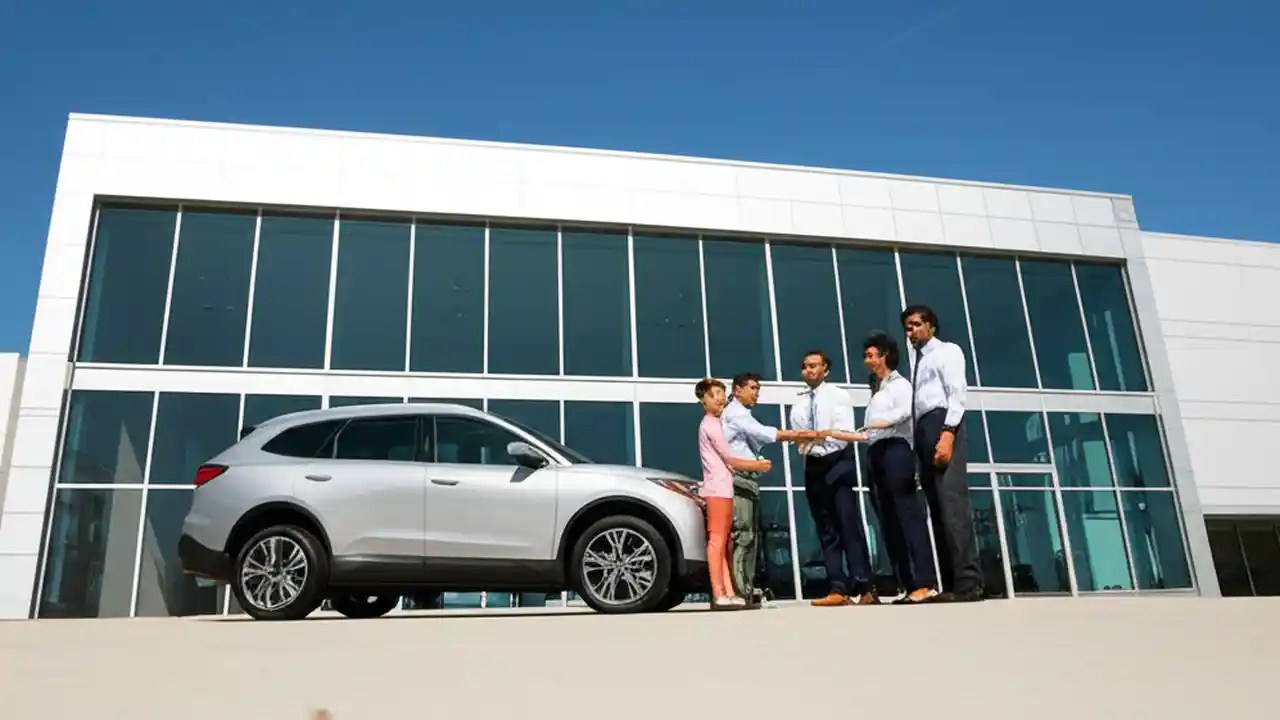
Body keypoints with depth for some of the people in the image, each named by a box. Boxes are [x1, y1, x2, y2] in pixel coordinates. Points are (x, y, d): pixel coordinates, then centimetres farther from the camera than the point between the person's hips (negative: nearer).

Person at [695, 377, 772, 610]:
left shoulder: (714, 424, 23)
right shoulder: (710, 425, -7)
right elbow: (730, 460, -8)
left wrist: (754, 464, 13)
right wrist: (758, 465, 3)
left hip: (722, 488, 10)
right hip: (717, 489, -10)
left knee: (723, 542, 6)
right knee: (716, 540, -12)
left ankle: (729, 593, 5)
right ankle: (719, 595, -15)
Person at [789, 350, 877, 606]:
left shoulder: (838, 396, 3)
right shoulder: (799, 405, 16)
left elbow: (845, 433, -9)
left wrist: (823, 436, -23)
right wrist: (800, 442, -14)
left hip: (838, 463, -5)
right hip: (813, 466, 5)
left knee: (849, 525, -10)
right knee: (827, 530, 3)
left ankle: (864, 588, -10)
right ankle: (837, 589, 2)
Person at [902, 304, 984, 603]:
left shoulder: (947, 351, 6)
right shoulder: (917, 360, 27)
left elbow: (957, 393, -8)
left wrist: (947, 434, -21)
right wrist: (919, 445, 9)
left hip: (942, 425, -8)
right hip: (923, 430, 8)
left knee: (952, 502, -16)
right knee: (937, 509, 3)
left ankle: (968, 583, -19)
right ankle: (950, 585, 3)